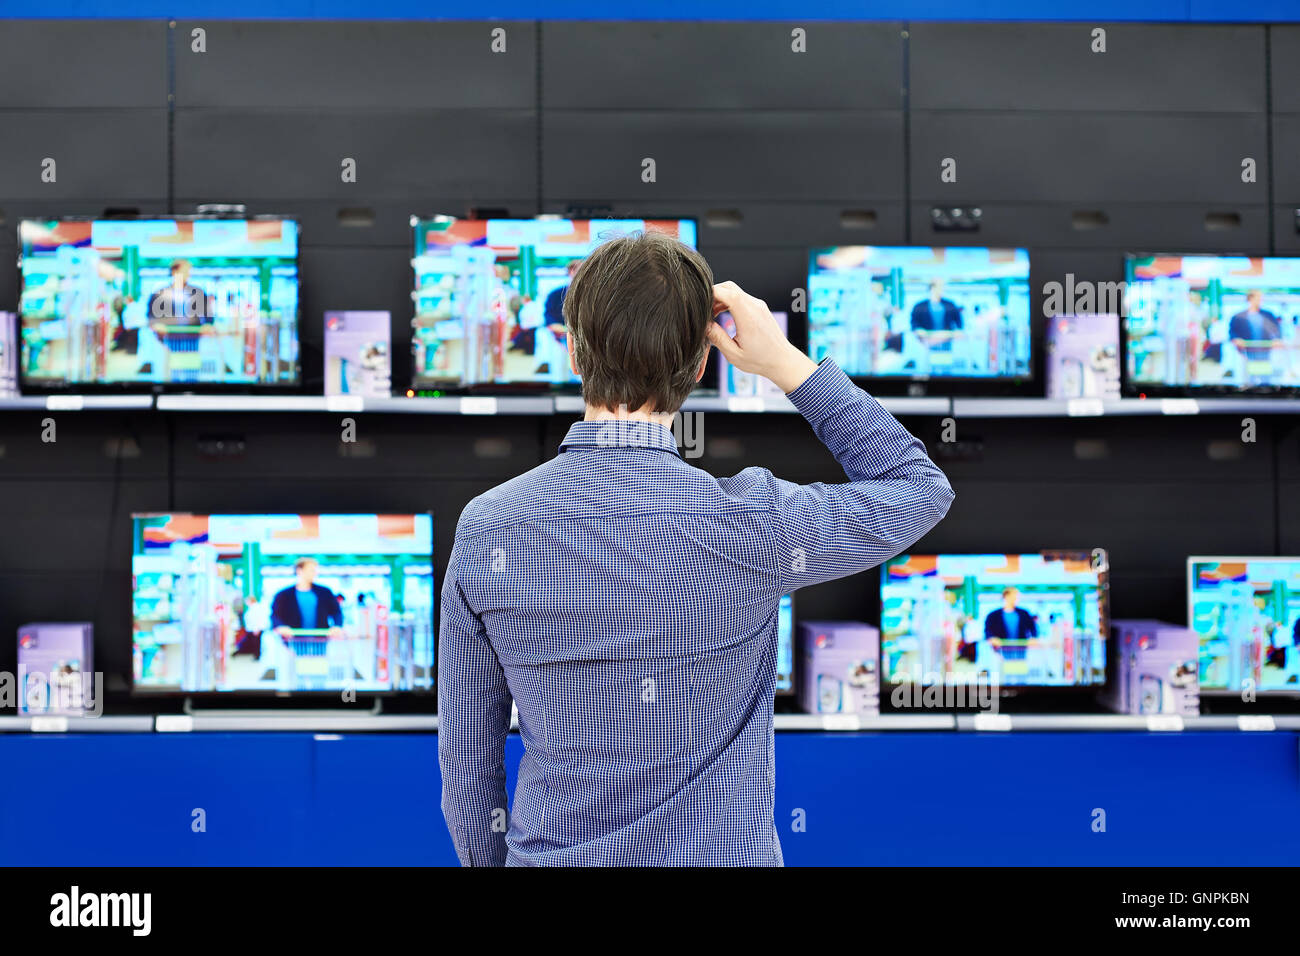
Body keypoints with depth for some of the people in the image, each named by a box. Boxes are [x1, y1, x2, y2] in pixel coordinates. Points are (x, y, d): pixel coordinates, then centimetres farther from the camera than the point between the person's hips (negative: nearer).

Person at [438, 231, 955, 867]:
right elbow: (920, 491, -2)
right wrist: (788, 364, -5)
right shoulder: (744, 524, -21)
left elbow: (467, 756, -3)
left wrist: (489, 860, 14)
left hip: (549, 854, 2)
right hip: (718, 854, -2)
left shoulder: (483, 528, -12)